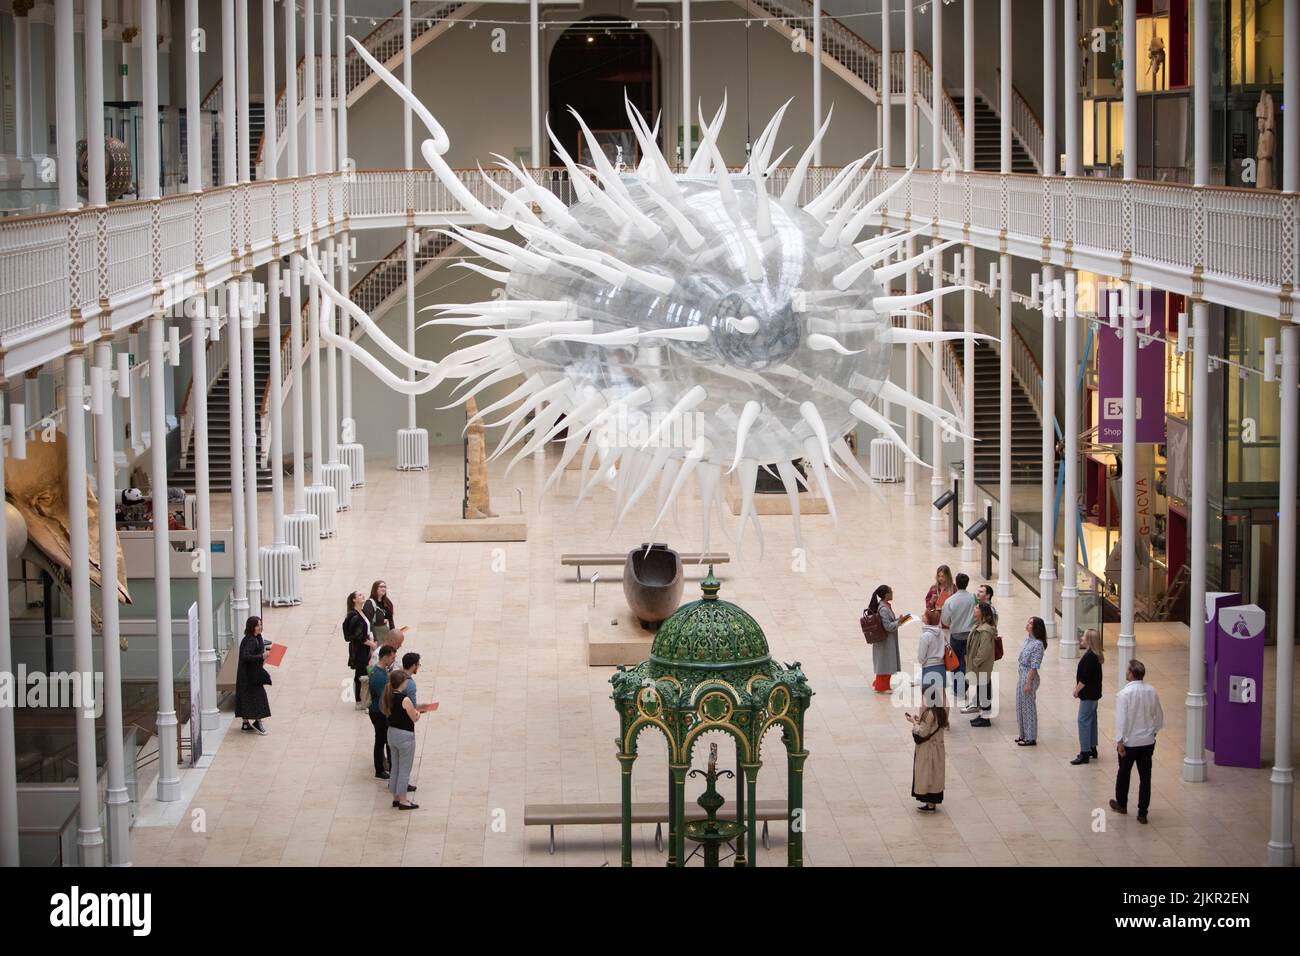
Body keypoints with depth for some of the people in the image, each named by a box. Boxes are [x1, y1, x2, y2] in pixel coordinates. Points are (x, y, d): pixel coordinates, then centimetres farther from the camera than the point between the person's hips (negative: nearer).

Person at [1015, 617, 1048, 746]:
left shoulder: (1038, 644, -20)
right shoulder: (1027, 639, 7)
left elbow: (1034, 667, -20)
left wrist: (1028, 683, -19)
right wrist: (1019, 677, 15)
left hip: (1029, 677, -9)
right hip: (1021, 676, 9)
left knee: (1029, 707, 1)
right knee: (1020, 706, 17)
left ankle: (1031, 738, 11)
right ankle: (1024, 734, 30)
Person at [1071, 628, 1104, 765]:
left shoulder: (1089, 656, -23)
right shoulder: (1096, 655, 9)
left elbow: (1085, 678, -23)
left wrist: (1077, 690, -13)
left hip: (1088, 694, -11)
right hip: (1094, 693, 11)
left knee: (1083, 720, -7)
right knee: (1091, 719, 19)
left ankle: (1084, 753, -7)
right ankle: (1092, 748, 29)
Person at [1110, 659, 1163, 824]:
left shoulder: (1124, 694, -19)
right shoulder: (1152, 691, -3)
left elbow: (1121, 719, -18)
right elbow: (1159, 716, 7)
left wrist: (1119, 741, -12)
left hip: (1129, 742, -3)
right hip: (1148, 742, 3)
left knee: (1124, 773, 18)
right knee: (1145, 777, 8)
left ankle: (1121, 804, 37)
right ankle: (1142, 813, 9)